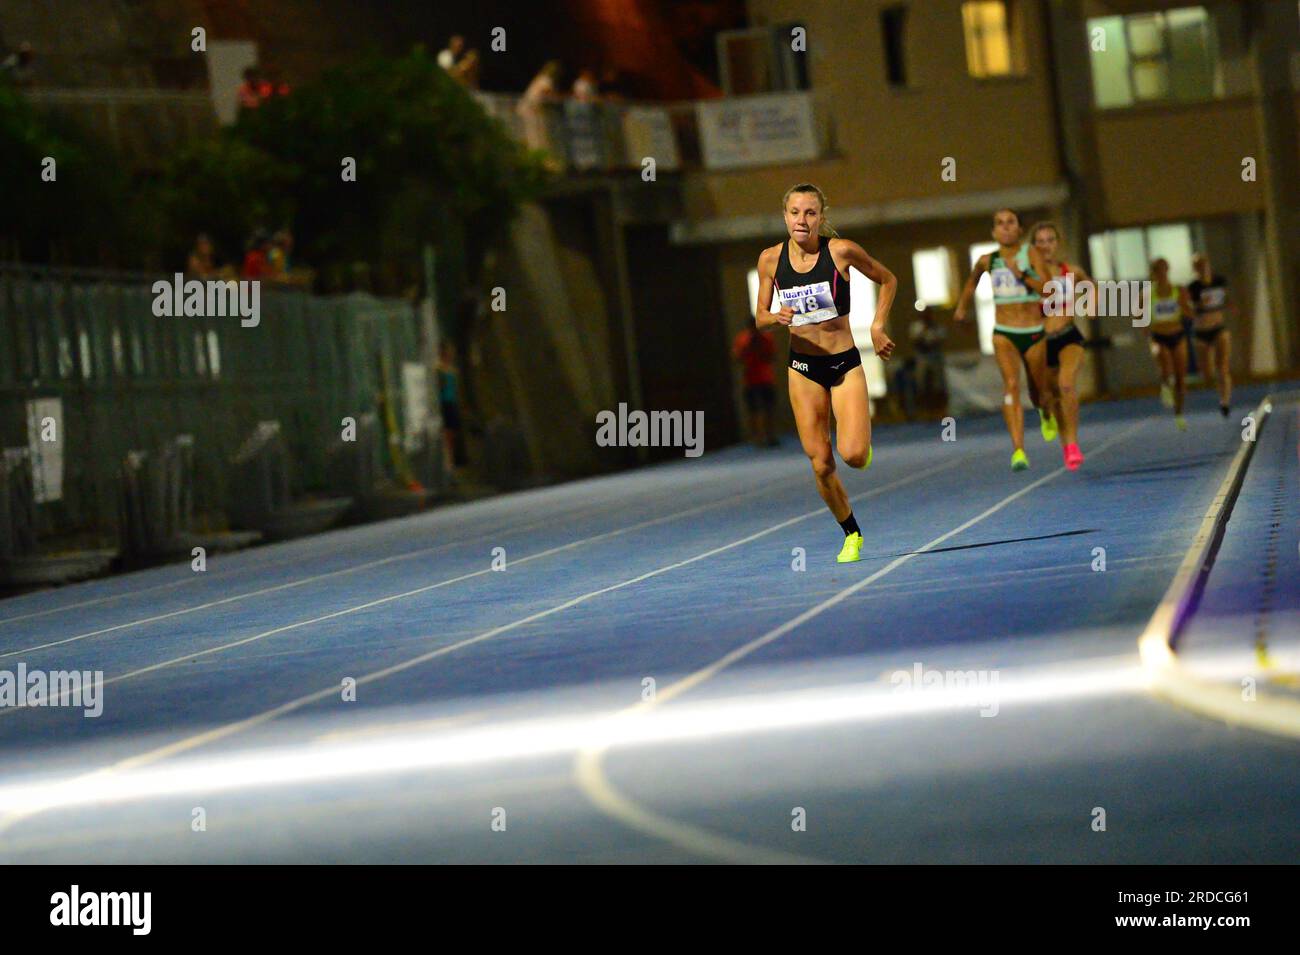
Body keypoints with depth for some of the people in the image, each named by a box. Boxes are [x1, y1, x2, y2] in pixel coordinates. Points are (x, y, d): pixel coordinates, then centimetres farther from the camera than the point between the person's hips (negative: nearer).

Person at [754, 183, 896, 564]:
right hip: (803, 368, 2)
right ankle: (851, 535, 20)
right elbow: (760, 317, 6)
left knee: (853, 455, -18)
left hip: (845, 363, -2)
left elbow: (888, 280, 6)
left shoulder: (841, 251, -10)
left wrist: (877, 326, -2)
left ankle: (862, 440, 20)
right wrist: (776, 317, -16)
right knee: (821, 464, 0)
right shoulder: (771, 259, -3)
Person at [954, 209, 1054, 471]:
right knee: (1011, 383, -22)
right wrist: (962, 307, 36)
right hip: (1004, 334, 0)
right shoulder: (987, 261, 3)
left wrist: (1022, 275, -27)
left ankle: (1046, 415, 54)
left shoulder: (1031, 254, -6)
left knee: (1039, 390, 14)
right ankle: (1018, 450, -31)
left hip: (1034, 333, 0)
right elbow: (972, 281, 26)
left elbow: (1047, 290, -16)